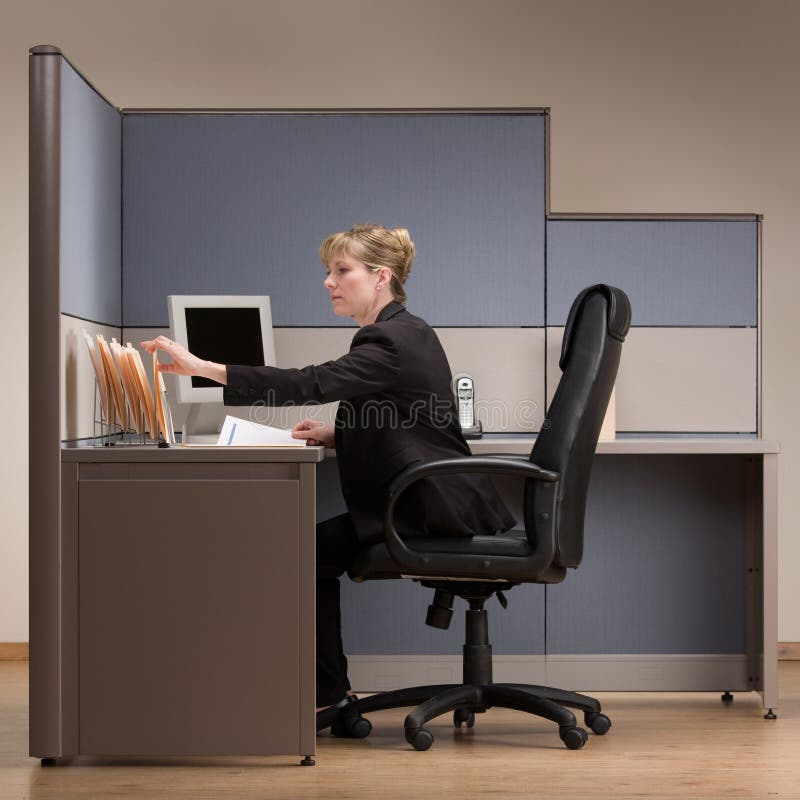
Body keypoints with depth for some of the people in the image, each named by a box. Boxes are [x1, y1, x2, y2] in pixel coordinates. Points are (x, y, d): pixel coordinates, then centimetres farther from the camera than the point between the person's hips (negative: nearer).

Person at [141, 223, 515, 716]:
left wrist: (202, 367, -34)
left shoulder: (393, 342, -19)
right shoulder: (405, 332, 13)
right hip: (434, 500, 10)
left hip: (442, 509, -10)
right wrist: (338, 434, 3)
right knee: (318, 545, 10)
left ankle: (328, 692, 9)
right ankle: (329, 692, 15)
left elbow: (313, 384, -32)